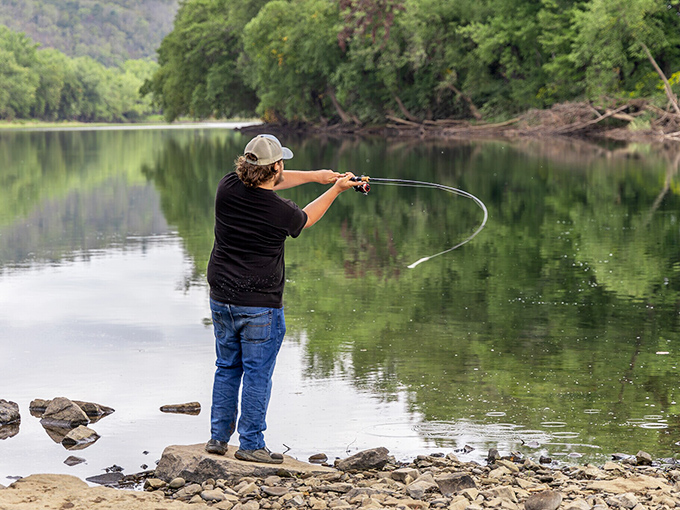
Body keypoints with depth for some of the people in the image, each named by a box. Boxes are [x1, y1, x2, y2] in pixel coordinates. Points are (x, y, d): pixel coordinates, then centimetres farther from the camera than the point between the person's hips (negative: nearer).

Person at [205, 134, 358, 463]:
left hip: (222, 300, 5)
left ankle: (218, 437, 23)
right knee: (257, 374, 4)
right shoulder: (281, 212, -16)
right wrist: (335, 189, 20)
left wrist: (315, 176, 18)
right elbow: (306, 218, 9)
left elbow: (267, 184, 14)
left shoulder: (228, 187, -5)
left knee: (227, 368, 17)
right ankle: (251, 445, 8)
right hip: (261, 306, -5)